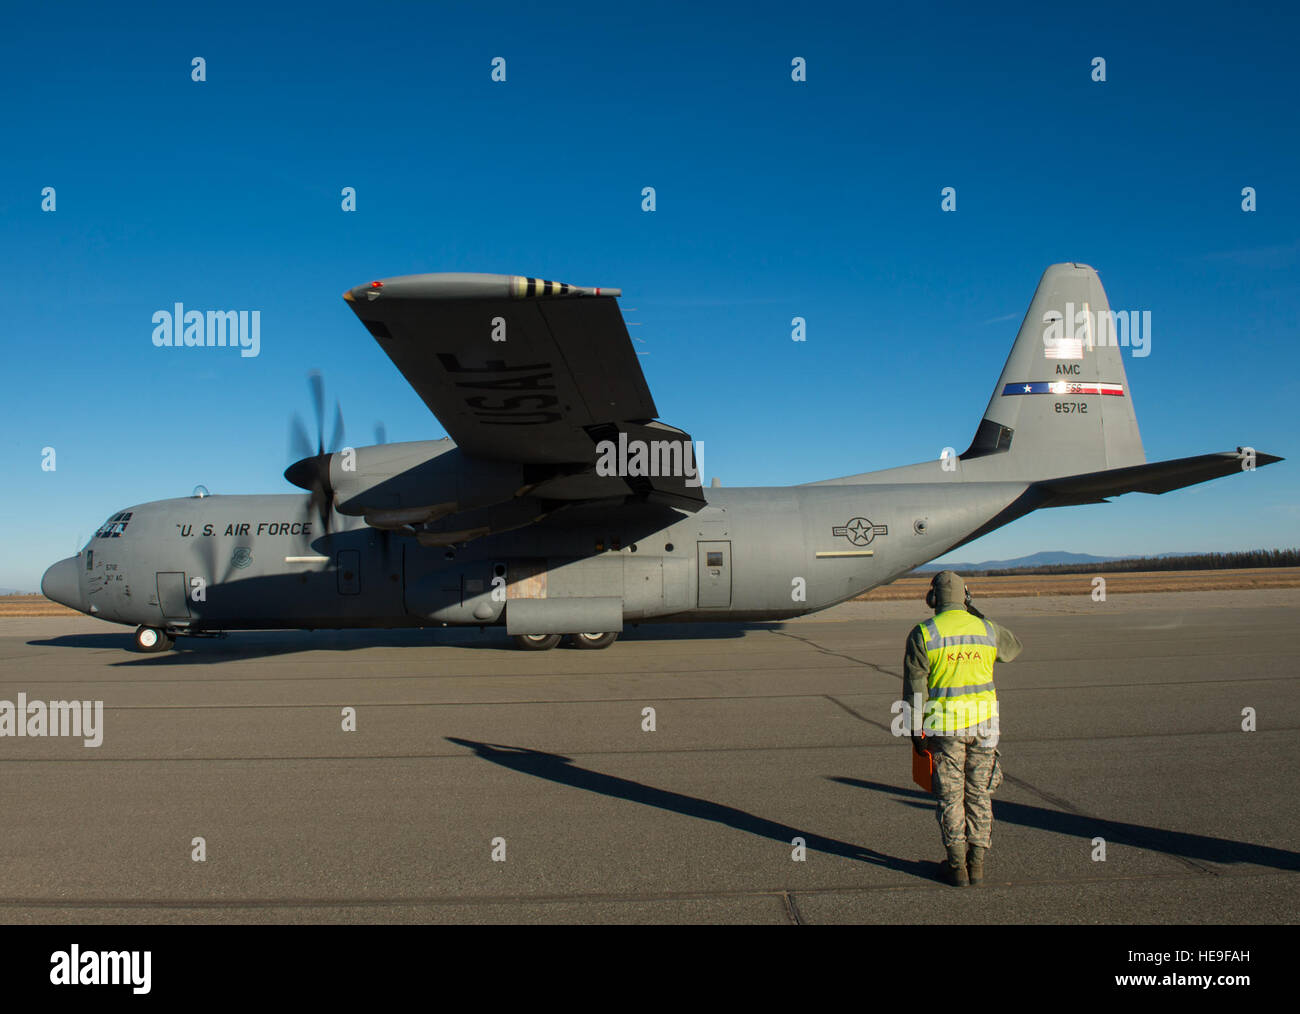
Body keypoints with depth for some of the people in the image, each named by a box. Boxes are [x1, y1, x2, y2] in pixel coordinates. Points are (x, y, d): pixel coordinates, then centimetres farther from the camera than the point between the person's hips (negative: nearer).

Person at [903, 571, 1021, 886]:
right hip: (984, 723, 3)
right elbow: (1014, 647, 25)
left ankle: (957, 865, 12)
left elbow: (914, 688, -8)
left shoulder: (923, 634, -8)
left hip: (945, 725, -3)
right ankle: (977, 863, 18)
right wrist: (977, 615, 23)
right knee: (979, 795, 12)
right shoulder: (987, 629, 1)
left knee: (950, 796, 7)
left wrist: (916, 730, -1)